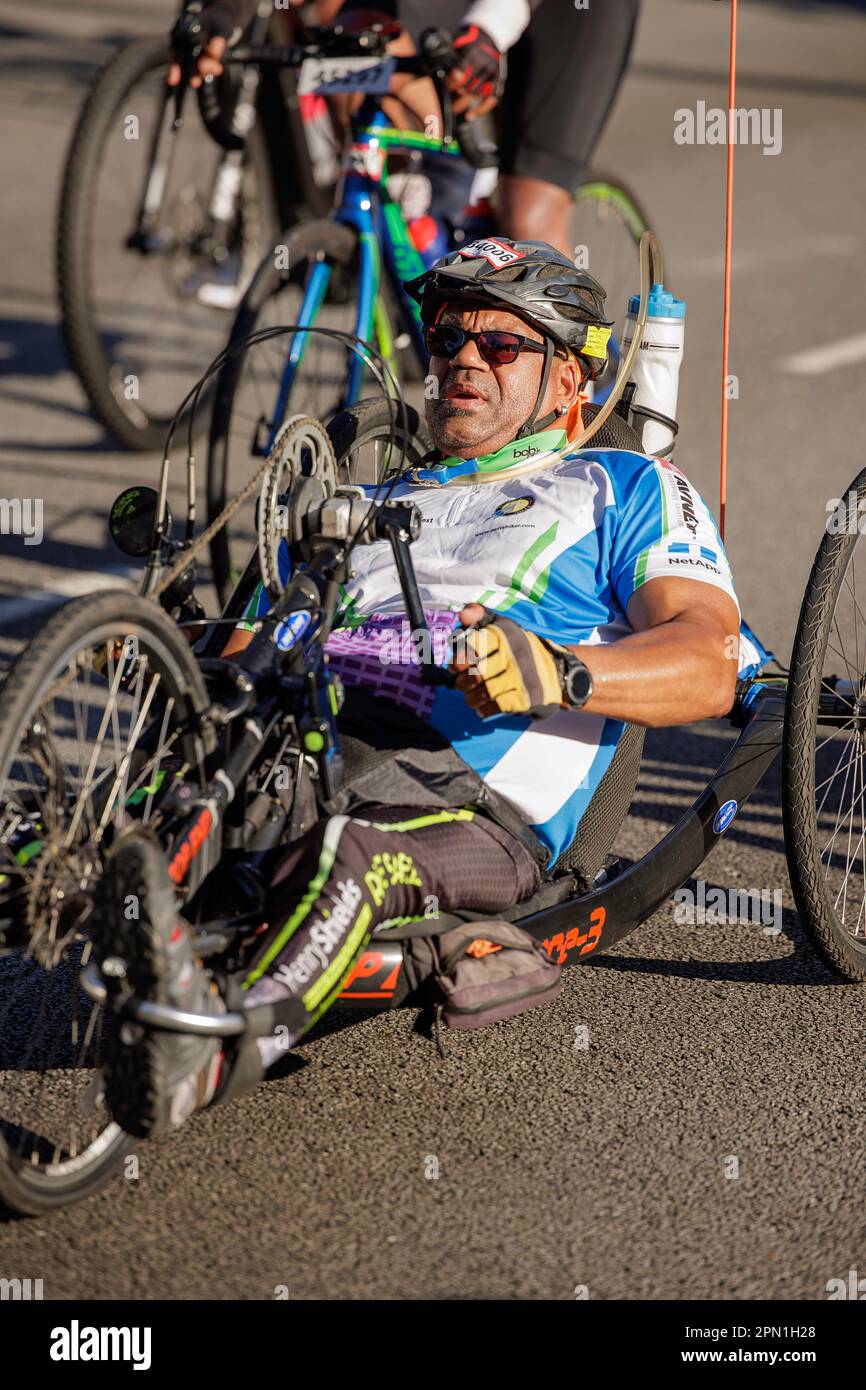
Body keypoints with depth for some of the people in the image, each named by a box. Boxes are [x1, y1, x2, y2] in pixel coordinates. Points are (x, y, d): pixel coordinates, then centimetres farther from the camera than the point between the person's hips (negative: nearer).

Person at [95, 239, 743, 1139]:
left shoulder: (624, 490, 22)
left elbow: (709, 665, 3)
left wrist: (556, 673, -18)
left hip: (472, 802, -4)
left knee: (347, 855, -40)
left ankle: (217, 1050, -65)